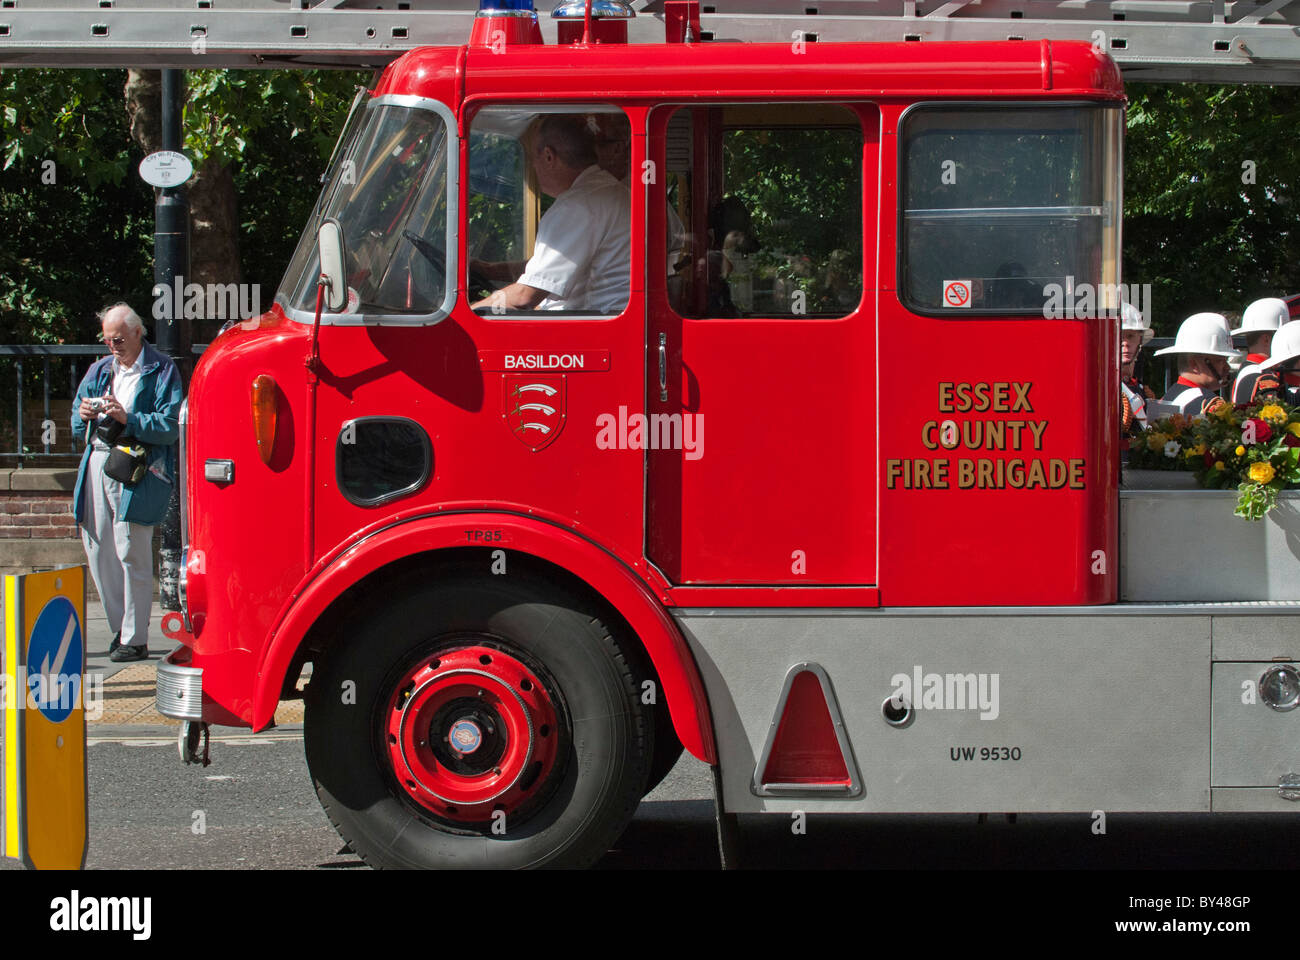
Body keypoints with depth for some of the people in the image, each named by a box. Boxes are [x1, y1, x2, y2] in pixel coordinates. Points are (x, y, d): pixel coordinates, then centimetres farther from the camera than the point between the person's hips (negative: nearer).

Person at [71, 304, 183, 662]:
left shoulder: (162, 371, -1)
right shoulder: (100, 370, 19)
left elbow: (169, 426, -11)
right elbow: (78, 426, 22)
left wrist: (127, 418, -21)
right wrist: (84, 414, -1)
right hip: (98, 465, 7)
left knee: (131, 553, -8)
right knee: (98, 549, 6)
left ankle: (135, 640, -2)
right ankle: (121, 628, 17)